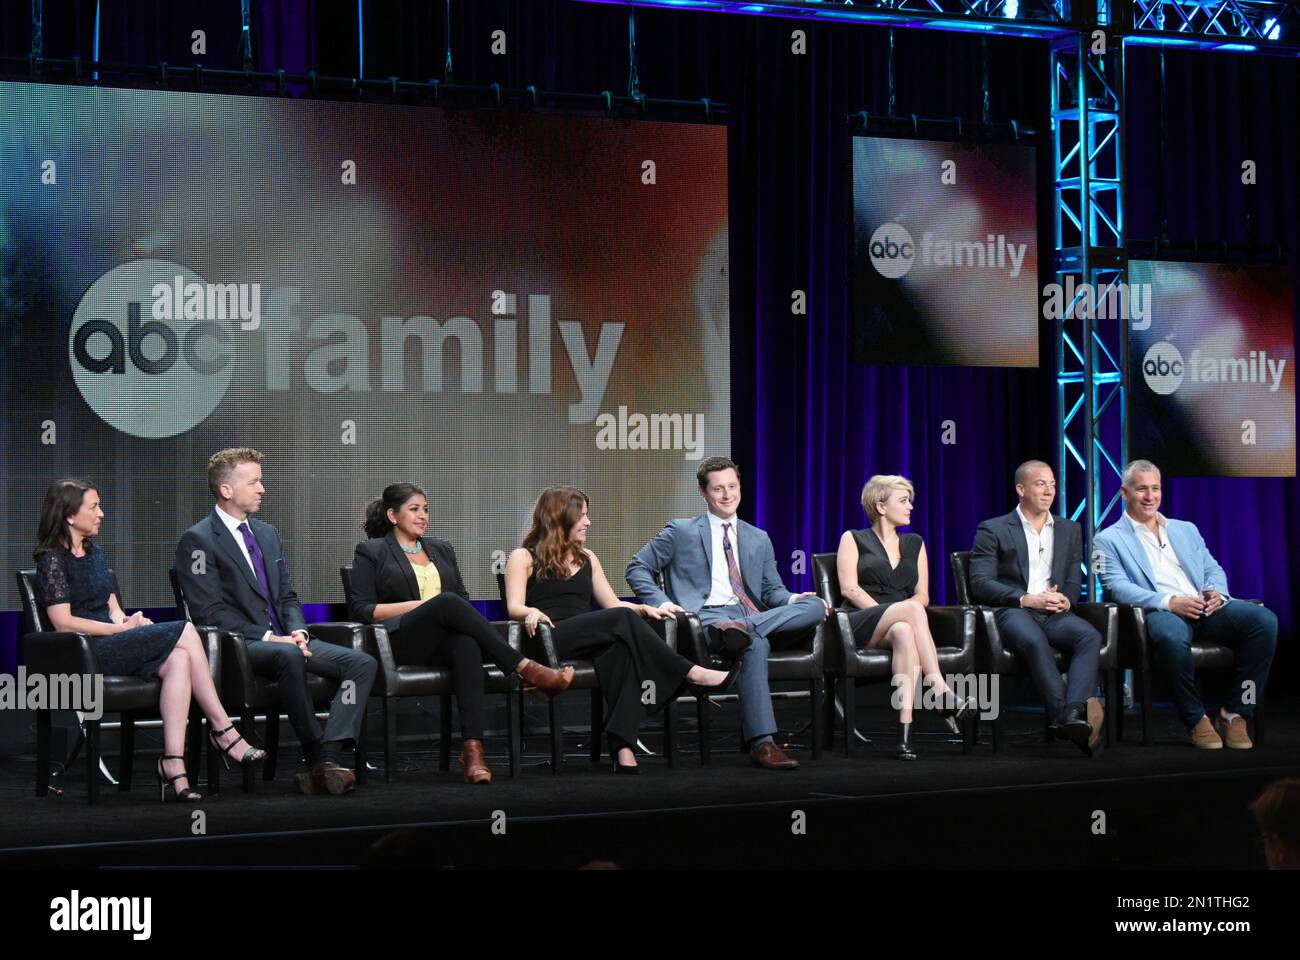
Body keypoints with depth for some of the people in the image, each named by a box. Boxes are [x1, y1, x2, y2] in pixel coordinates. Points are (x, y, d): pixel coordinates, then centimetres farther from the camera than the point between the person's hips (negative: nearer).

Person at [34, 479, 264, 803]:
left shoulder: (94, 552, 22)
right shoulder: (53, 560, -3)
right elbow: (63, 622, -11)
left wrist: (129, 621, -5)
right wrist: (122, 628, -14)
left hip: (111, 642, 8)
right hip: (85, 652, -7)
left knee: (178, 661, -26)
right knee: (185, 632, -24)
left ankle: (173, 764, -35)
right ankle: (223, 730, -21)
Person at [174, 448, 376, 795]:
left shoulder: (267, 534, 21)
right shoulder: (198, 540, -4)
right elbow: (210, 611, -12)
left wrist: (298, 631, -1)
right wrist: (268, 637, -18)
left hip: (285, 640, 8)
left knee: (362, 662, -15)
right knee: (289, 657, -40)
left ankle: (327, 758, -29)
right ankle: (317, 758, -30)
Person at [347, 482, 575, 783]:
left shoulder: (441, 550, 28)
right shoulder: (371, 552, 12)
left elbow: (464, 599, 24)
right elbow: (360, 609, 2)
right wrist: (416, 605, -8)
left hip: (445, 641, 4)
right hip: (401, 641, -4)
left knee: (467, 646, -37)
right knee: (448, 602, -35)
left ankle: (472, 747, -52)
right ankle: (526, 668, -36)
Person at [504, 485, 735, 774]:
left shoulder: (587, 558, 28)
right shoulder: (523, 558, 11)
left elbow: (613, 604, 22)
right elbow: (514, 607, -2)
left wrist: (643, 609, 2)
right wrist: (532, 612, -25)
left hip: (593, 641, 4)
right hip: (550, 640, -4)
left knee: (622, 647, -36)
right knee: (622, 620, -30)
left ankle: (623, 749, -50)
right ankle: (690, 673, -25)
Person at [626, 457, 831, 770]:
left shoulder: (759, 539, 27)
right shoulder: (681, 532, 15)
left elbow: (773, 590, 24)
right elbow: (637, 568, 13)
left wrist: (794, 601, -1)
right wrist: (660, 602, -6)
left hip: (752, 613, 5)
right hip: (706, 614, -5)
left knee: (815, 607, -24)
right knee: (756, 644, -40)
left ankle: (742, 628, -41)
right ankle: (760, 743, -46)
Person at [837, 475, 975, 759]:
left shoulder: (915, 544, 23)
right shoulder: (853, 540, 12)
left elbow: (922, 595, 13)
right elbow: (849, 588, -2)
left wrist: (897, 618, -9)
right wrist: (887, 611, -15)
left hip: (901, 624, 3)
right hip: (860, 625, -3)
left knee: (904, 633, -39)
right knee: (912, 611, -36)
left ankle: (905, 731, -51)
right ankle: (943, 694, -46)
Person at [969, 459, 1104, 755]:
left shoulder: (1070, 530, 23)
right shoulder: (993, 530, 8)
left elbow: (1074, 582, 19)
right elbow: (980, 583, -2)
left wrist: (1065, 599, -6)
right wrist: (1026, 599, -14)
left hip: (1055, 613, 4)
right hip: (1013, 611, -4)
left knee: (1090, 636, -30)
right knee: (1034, 640, -38)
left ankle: (1075, 713, -47)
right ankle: (1064, 714, -44)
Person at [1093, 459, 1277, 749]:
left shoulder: (1186, 530, 28)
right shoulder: (1109, 540, 10)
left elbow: (1213, 570, 24)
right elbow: (1118, 587, -4)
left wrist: (1217, 591, -3)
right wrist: (1169, 602, -19)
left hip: (1205, 607, 5)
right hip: (1161, 613, -5)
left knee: (1264, 619, -23)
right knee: (1172, 635, -42)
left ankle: (1235, 714, -16)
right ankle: (1196, 720, -22)